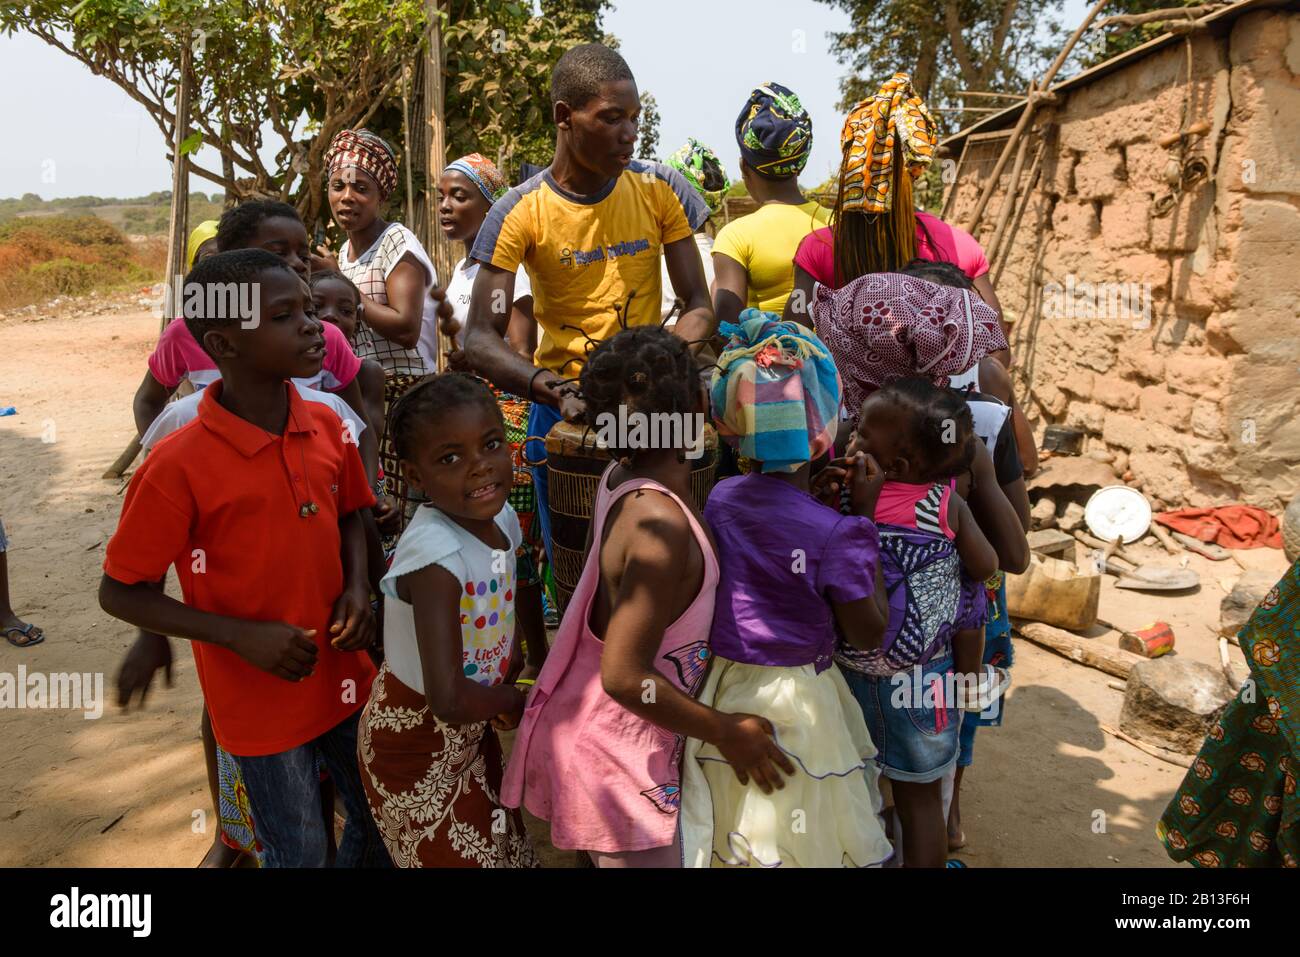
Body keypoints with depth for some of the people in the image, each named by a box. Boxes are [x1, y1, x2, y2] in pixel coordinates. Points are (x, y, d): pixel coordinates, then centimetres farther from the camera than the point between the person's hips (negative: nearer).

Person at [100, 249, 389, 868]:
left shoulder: (327, 426, -6)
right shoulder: (178, 466, -22)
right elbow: (118, 593, -12)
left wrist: (357, 587, -8)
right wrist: (241, 635, -21)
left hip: (342, 676, 5)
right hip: (259, 705, -5)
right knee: (300, 852, 14)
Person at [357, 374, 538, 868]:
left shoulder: (502, 516, -11)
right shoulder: (435, 555, -35)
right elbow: (450, 702, -40)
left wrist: (512, 668, 3)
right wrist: (512, 700, -21)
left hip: (471, 732, 7)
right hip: (416, 742, -7)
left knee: (507, 850, 25)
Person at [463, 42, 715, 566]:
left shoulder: (661, 190, -3)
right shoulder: (519, 213, -10)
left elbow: (699, 306, -1)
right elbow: (480, 340, -13)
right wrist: (555, 388, -32)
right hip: (563, 407, -1)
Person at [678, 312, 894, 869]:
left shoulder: (719, 499, -5)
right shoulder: (834, 533, -23)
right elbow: (868, 633, -11)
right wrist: (867, 518, -11)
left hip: (722, 687, 6)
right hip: (793, 703, -6)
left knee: (732, 836, 22)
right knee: (797, 842, 14)